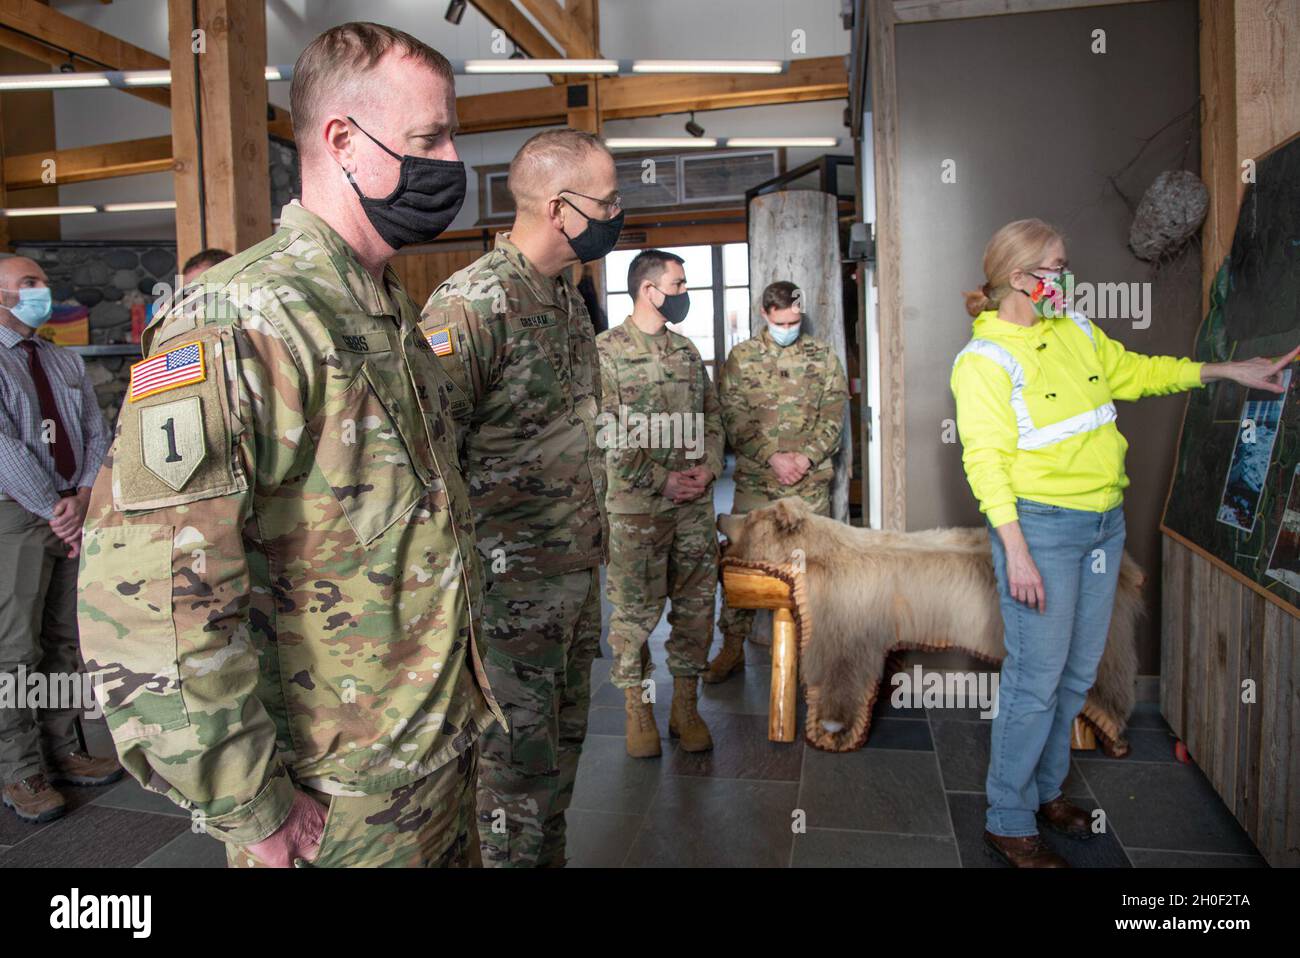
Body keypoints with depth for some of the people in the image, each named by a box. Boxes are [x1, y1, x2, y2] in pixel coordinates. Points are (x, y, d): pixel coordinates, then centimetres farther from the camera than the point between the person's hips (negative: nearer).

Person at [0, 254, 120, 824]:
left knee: (63, 642, 11)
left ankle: (62, 752, 20)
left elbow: (97, 436, 9)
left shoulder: (67, 363, 15)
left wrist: (81, 499, -6)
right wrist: (55, 512, -13)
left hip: (72, 514, 6)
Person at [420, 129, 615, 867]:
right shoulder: (472, 303, -19)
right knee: (518, 758, 6)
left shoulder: (568, 296, 11)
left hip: (578, 571, 9)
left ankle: (550, 857, 39)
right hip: (512, 582, -8)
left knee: (563, 742, 21)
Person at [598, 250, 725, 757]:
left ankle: (686, 706, 23)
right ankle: (638, 710, 20)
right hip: (637, 506, -5)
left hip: (695, 504, 6)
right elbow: (607, 435, -13)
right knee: (636, 611, 4)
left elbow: (711, 417, 15)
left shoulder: (688, 350, 13)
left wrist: (707, 468, -3)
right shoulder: (606, 350, -7)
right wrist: (661, 482, -14)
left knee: (696, 605, 9)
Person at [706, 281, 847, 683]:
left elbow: (834, 413, 2)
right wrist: (773, 457, -13)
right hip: (755, 480, -1)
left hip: (811, 480, 1)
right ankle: (732, 647, 11)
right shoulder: (741, 357, 4)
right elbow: (734, 418, -3)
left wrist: (805, 457, -11)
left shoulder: (823, 356, 8)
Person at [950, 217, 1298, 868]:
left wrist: (1229, 371, 22)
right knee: (1037, 678, -3)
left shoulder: (1076, 332, 11)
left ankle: (1045, 790, 32)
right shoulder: (985, 360, -12)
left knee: (1077, 673, 15)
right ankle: (1009, 822, 12)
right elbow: (985, 460, -16)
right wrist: (1016, 552, -21)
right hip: (1041, 525, -8)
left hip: (1103, 522, 8)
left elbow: (1134, 372, 26)